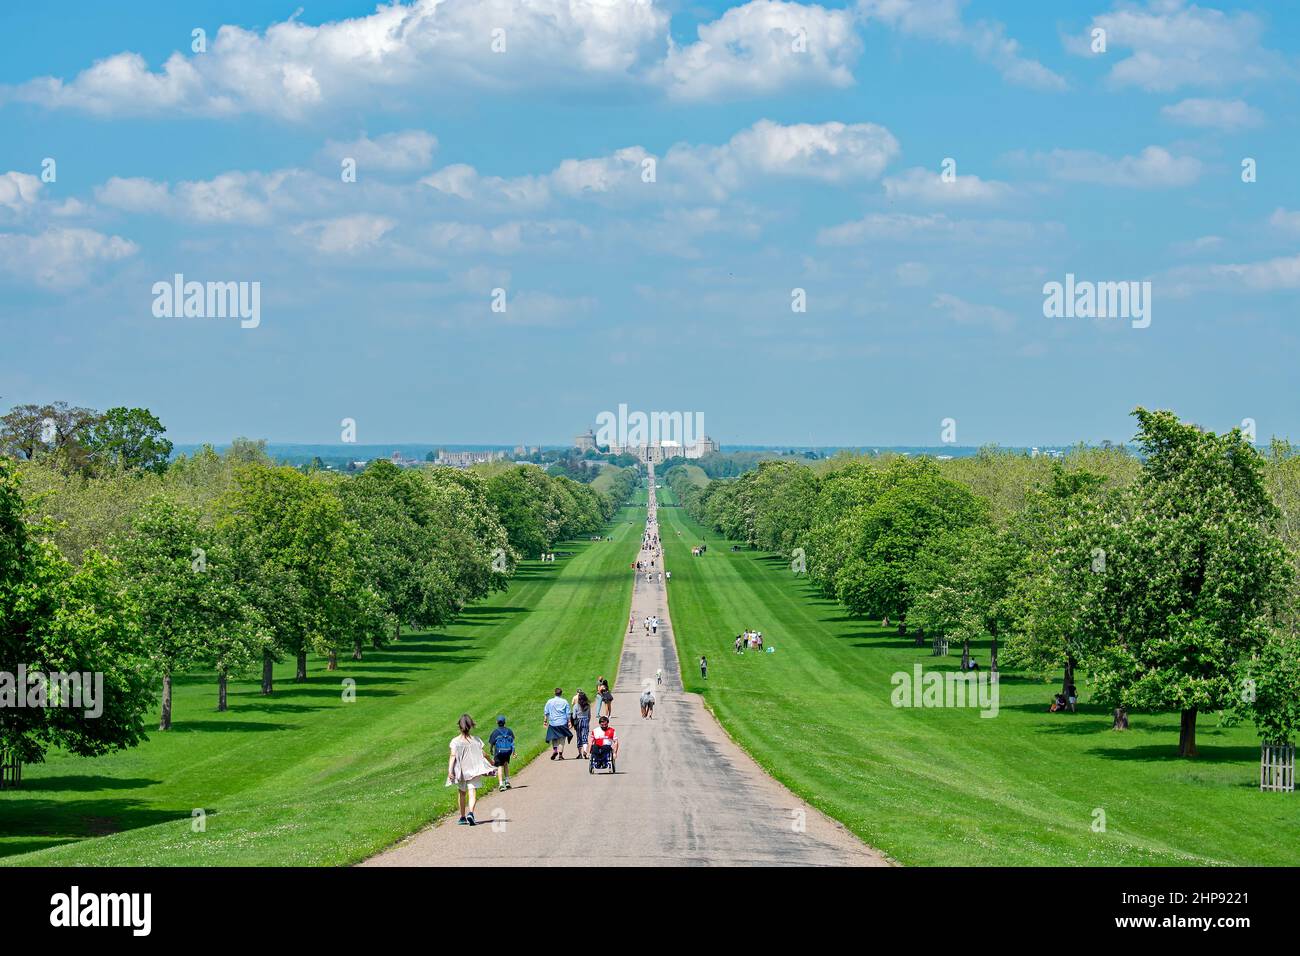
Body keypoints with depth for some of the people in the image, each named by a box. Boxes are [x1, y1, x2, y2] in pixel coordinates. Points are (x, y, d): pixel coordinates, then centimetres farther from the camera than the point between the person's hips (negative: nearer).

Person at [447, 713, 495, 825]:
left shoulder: (455, 741, -7)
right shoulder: (476, 740, -2)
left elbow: (453, 757, -15)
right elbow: (483, 754, 3)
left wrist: (450, 770, -18)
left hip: (461, 770, 0)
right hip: (474, 770, 0)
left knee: (461, 793, 17)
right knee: (472, 792, -5)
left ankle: (463, 817, 23)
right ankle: (470, 812, -29)